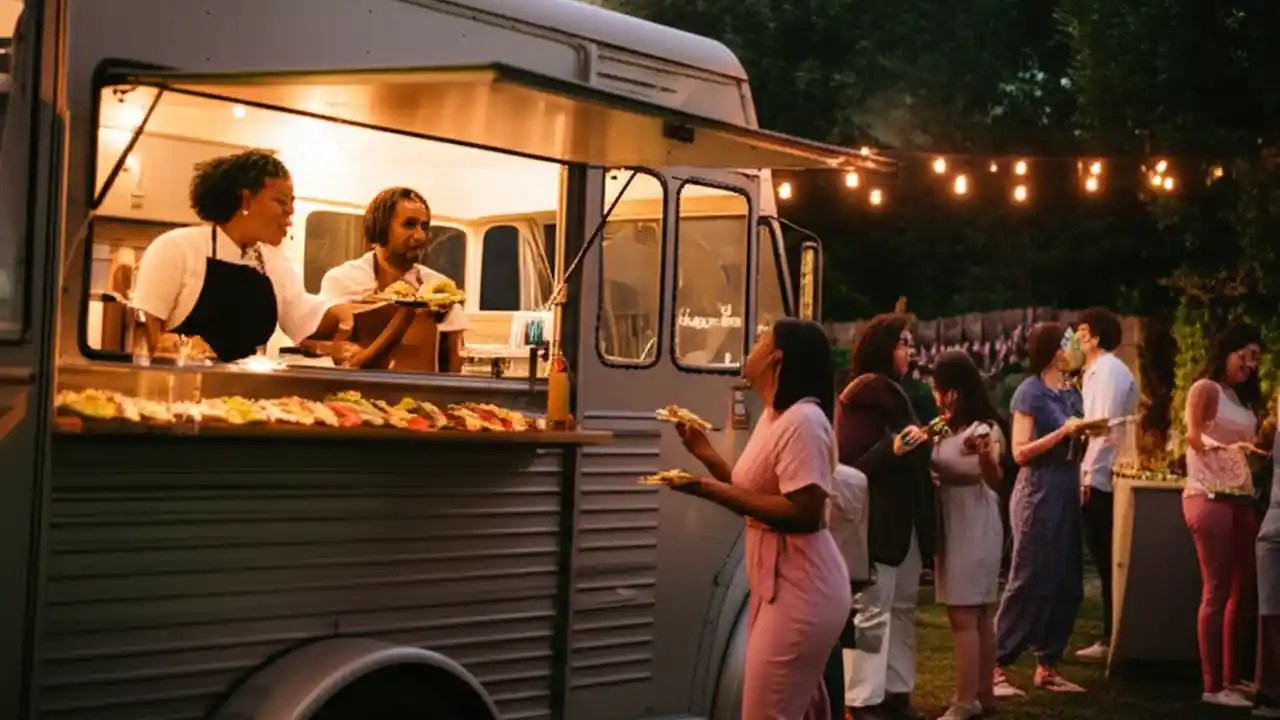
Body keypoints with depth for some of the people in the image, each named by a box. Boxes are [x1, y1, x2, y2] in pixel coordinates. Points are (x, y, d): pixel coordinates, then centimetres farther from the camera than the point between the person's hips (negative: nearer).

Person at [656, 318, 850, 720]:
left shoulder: (803, 421, -19)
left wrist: (710, 490, -26)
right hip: (779, 585, 10)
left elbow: (802, 513, -27)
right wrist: (705, 453, 14)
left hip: (800, 590, -10)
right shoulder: (773, 418, 12)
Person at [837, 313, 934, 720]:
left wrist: (922, 444, 13)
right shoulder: (864, 397, -12)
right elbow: (849, 465, -16)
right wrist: (892, 450, -26)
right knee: (871, 611, -7)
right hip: (875, 523, -9)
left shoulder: (896, 395, 16)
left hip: (906, 522, 9)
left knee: (902, 608, 12)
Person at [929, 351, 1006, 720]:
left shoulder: (984, 429, -14)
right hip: (955, 527, 9)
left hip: (973, 529, -9)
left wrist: (986, 455, -43)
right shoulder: (946, 427, 9)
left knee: (963, 617, -10)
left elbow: (995, 482, -26)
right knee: (980, 617, 14)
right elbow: (935, 469, 10)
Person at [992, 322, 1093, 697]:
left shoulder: (1072, 394, 13)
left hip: (1067, 494, 8)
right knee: (1028, 583, -9)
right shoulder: (1030, 392, -8)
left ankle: (1047, 666, 14)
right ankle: (997, 667, -4)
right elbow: (1020, 452, -13)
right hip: (1038, 496, -8)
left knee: (1067, 585, 6)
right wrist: (1062, 432, -19)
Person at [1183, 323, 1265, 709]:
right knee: (1217, 591, -9)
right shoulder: (1205, 388, -2)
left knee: (1243, 590, 6)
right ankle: (1213, 686, -6)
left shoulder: (1242, 398, 21)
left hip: (1240, 499, 8)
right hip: (1209, 498, -8)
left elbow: (1249, 444, 16)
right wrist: (1230, 447, -25)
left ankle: (1232, 679, 13)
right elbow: (1194, 436, -12)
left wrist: (1262, 447, -4)